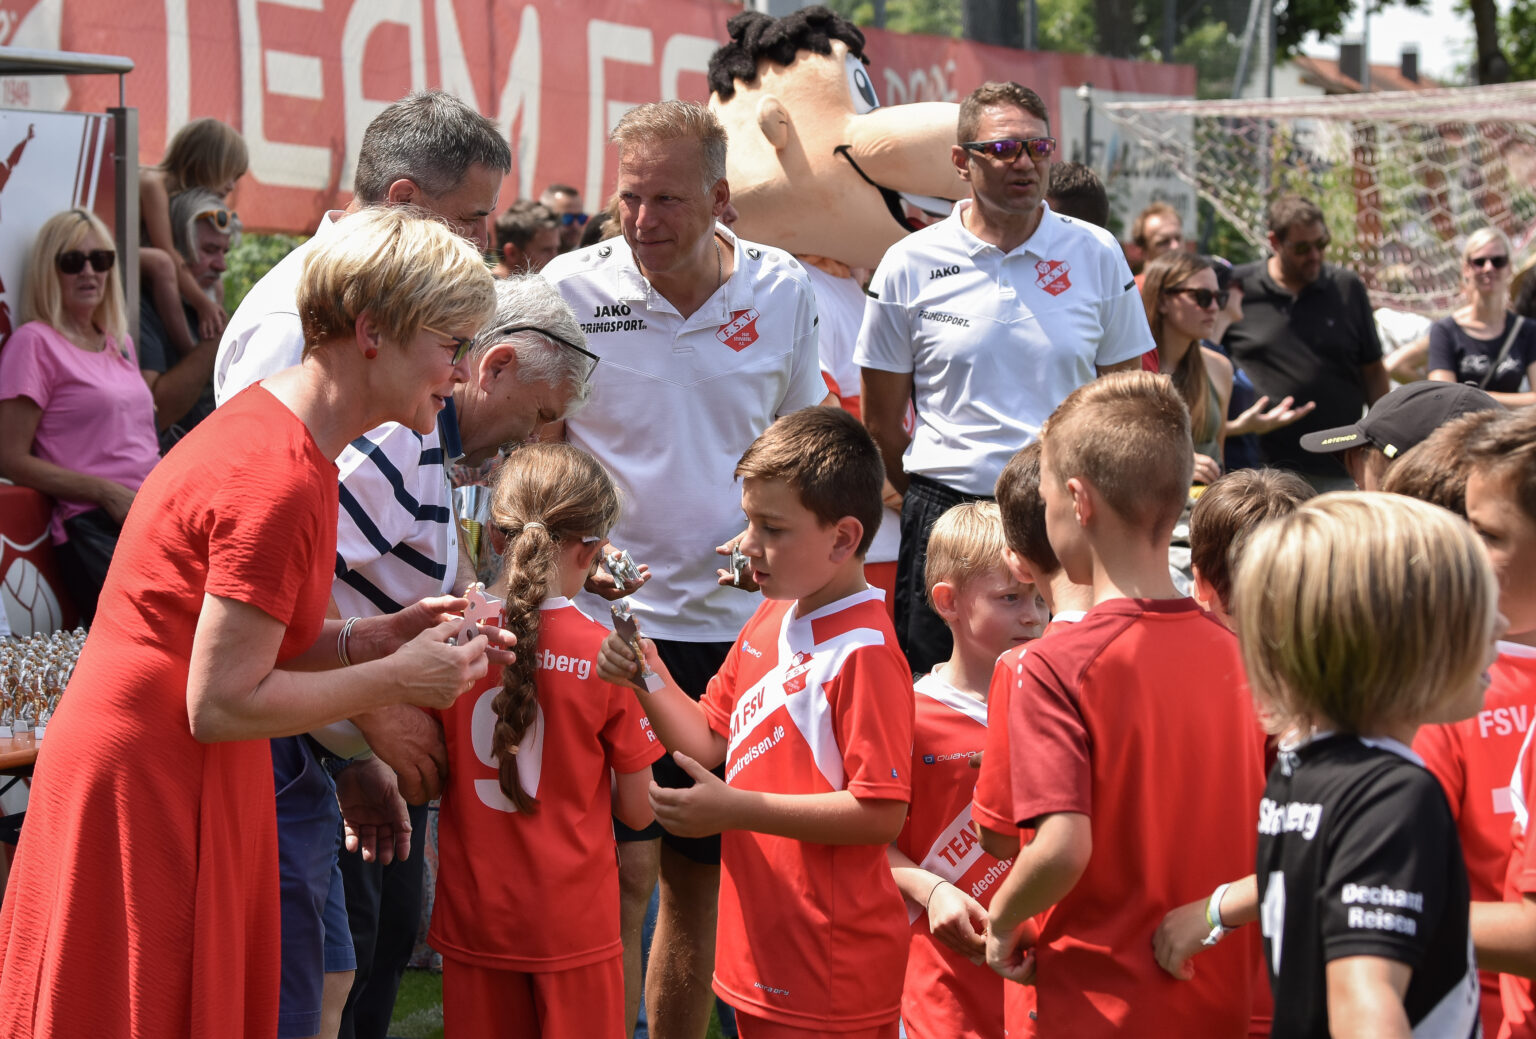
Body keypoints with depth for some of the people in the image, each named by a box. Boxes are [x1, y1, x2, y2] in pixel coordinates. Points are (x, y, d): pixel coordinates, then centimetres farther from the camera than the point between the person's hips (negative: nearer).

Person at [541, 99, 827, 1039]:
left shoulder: (784, 292, 2)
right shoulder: (573, 287, -6)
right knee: (625, 867, -7)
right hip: (611, 613, -3)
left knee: (702, 874, 11)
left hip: (736, 619, 3)